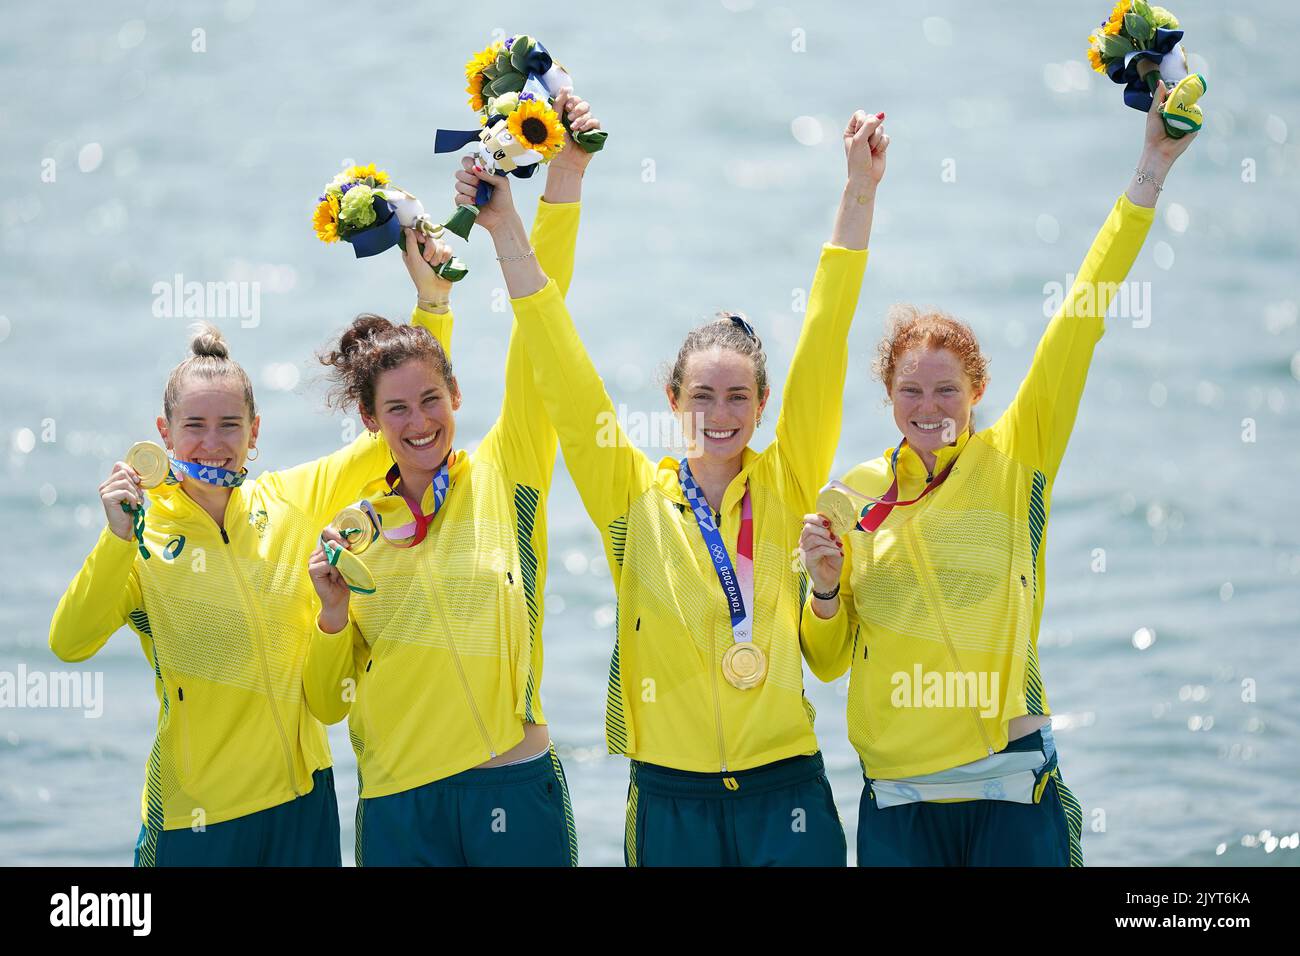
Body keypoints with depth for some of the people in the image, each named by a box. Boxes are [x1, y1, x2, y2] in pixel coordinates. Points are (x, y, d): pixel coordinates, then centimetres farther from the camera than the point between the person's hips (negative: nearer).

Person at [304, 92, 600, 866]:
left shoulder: (505, 475, 5)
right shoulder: (356, 523, 11)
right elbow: (325, 703, 14)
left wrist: (564, 179, -12)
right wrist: (335, 614, -5)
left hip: (512, 790, -2)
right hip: (397, 804, 2)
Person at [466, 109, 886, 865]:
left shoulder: (786, 487, 4)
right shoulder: (635, 496, 3)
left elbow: (823, 343, -1)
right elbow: (564, 375, -1)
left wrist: (860, 193, -7)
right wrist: (508, 234, -7)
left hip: (784, 791, 0)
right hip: (672, 795, 0)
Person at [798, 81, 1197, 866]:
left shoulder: (1014, 460, 1)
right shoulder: (858, 494, 9)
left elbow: (1082, 318, -5)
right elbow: (827, 660, 15)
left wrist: (1153, 171, -9)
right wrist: (827, 589, -6)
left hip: (1011, 788, -3)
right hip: (897, 798, 3)